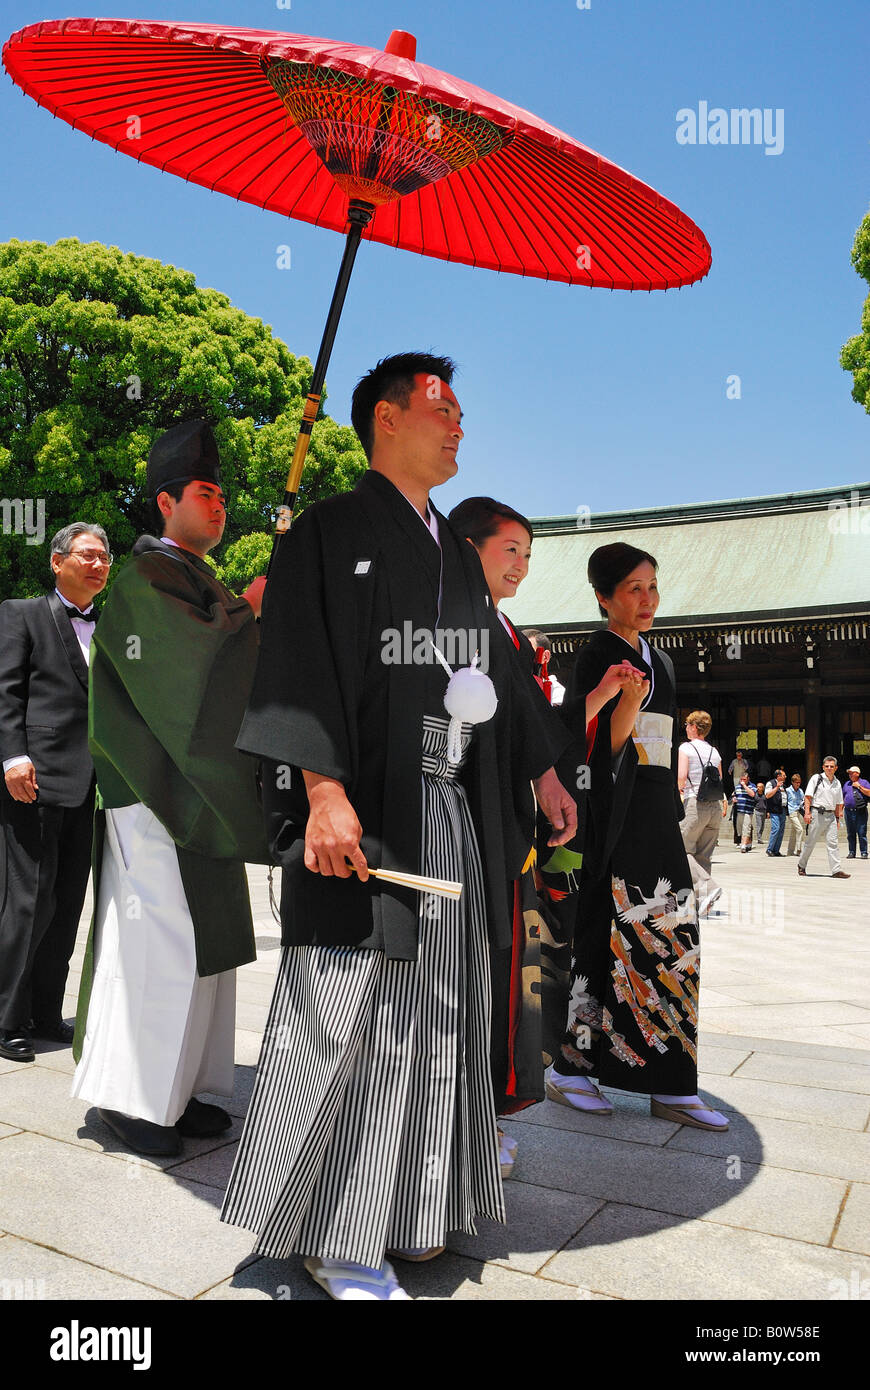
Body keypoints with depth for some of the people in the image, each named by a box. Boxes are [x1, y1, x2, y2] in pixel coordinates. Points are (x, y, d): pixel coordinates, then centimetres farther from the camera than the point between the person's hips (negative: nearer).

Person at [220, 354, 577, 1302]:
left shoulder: (456, 552, 19)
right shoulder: (331, 532, -4)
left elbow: (497, 664, 23)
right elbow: (304, 663, -15)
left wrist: (543, 771, 21)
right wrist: (324, 788, -26)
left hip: (453, 813, 8)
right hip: (364, 808, -8)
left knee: (435, 1012, 13)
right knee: (347, 1010, -2)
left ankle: (402, 1210, 30)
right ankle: (332, 1235, 15)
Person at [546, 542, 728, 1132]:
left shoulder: (660, 662, 17)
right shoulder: (598, 658, -5)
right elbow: (588, 749, -13)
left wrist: (672, 812, 18)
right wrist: (627, 704, -28)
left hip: (658, 819, 8)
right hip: (614, 818, -7)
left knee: (672, 942, 5)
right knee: (607, 939, -5)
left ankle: (672, 1087, 13)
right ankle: (569, 1067, 11)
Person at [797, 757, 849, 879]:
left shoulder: (837, 783, 14)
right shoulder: (816, 778, 0)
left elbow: (838, 803, 20)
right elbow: (808, 796, -5)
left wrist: (837, 819, 16)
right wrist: (807, 813, -13)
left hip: (830, 815, 4)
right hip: (816, 813, -4)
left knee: (833, 842, -4)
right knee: (810, 842, 2)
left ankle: (836, 870, -6)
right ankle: (801, 865, 18)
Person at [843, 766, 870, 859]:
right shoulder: (847, 784, 18)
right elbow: (843, 799, 20)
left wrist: (859, 786, -9)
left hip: (860, 812, -4)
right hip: (848, 812, 4)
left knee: (862, 833, -5)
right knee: (850, 834, 6)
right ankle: (851, 852, 12)